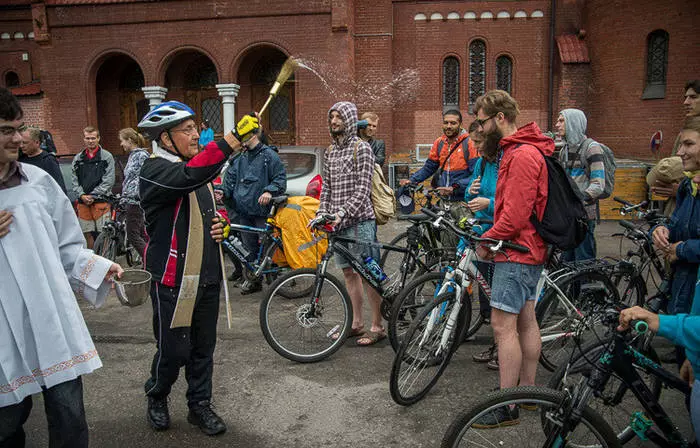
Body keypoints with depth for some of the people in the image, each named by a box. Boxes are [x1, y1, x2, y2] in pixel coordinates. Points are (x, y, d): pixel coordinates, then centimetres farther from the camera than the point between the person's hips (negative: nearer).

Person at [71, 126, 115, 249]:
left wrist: (92, 195, -10)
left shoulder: (107, 157, 2)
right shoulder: (78, 158, 14)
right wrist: (82, 195, -7)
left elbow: (108, 181, -5)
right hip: (83, 202, 4)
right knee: (88, 234, 8)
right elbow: (74, 180, 10)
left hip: (101, 201, -4)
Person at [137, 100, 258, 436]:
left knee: (203, 348, 14)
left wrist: (219, 226, 3)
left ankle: (199, 405, 31)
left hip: (208, 276, 7)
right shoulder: (155, 170, -15)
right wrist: (235, 136, -43)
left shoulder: (199, 168, 13)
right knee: (174, 350, 4)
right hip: (173, 279, -7)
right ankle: (156, 398, 32)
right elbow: (191, 176, -38)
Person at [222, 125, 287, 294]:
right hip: (243, 211, 6)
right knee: (249, 246, 12)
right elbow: (230, 178, 16)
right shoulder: (239, 158, 14)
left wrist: (269, 192, -23)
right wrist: (223, 192, -2)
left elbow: (280, 177, -8)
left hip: (262, 210, -6)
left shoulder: (269, 155, -4)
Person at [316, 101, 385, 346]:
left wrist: (343, 213, -23)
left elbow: (363, 188, -14)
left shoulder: (361, 148, -7)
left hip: (359, 219, -7)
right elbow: (326, 186, 16)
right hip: (338, 221, 7)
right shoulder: (331, 151, 15)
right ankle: (357, 323, 23)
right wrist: (322, 213, 2)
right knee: (349, 272, 13)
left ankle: (377, 326, 7)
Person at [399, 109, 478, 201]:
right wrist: (412, 180, 0)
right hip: (442, 199, 4)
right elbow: (429, 167, 14)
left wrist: (455, 188, -24)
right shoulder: (439, 142, 7)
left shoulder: (470, 144, -9)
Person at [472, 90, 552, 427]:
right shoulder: (518, 150, 15)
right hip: (528, 249, 11)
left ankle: (506, 407, 1)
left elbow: (515, 215, -24)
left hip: (516, 252, -11)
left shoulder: (521, 155, -19)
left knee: (503, 326, -7)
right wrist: (493, 238, 9)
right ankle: (527, 390, 27)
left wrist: (487, 240, -10)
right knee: (526, 321, 15)